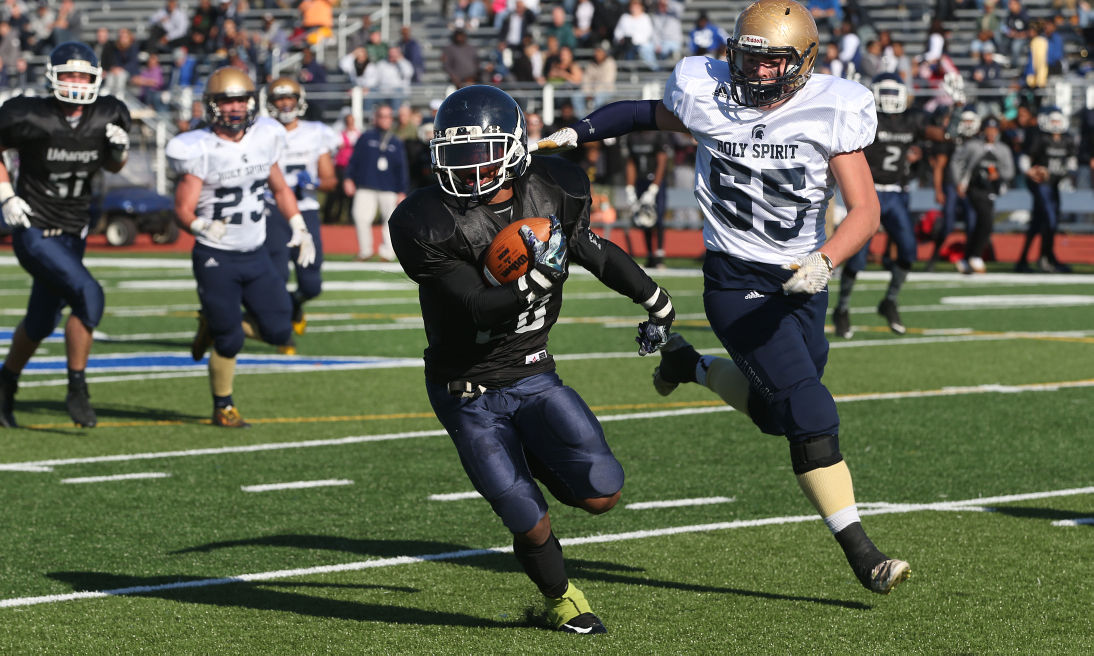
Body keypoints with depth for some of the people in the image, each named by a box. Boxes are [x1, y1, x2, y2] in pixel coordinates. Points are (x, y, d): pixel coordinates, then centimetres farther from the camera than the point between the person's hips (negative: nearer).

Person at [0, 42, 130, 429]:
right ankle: (77, 391, -11)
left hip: (73, 234, 6)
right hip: (34, 232, -6)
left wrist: (119, 150, -9)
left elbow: (113, 167, 13)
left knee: (41, 323, 16)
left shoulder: (107, 117, -4)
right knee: (88, 295, -23)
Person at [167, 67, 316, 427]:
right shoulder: (200, 150, -14)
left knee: (278, 331, 2)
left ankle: (216, 324, 27)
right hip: (216, 258, -5)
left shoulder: (263, 138, 2)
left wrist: (300, 229, 11)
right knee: (229, 343, -3)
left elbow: (280, 188, 18)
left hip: (256, 255, 5)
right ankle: (223, 408, 19)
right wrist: (202, 226, -37)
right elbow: (184, 208, -16)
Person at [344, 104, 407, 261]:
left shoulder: (397, 143, 10)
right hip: (366, 187, -1)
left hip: (389, 189, 1)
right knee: (361, 217, -10)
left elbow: (402, 169, 10)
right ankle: (365, 250, 4)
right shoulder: (366, 137, 7)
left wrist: (402, 192, 4)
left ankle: (387, 252, 10)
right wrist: (349, 179, -3)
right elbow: (354, 159, 6)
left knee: (390, 220, -1)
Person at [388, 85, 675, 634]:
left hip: (533, 377, 4)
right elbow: (477, 307, -27)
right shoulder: (429, 223, -22)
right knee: (531, 526, -5)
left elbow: (592, 251, 13)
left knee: (601, 494, -10)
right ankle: (561, 599, 29)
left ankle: (532, 460, 23)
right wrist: (538, 276, -40)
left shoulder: (552, 192, -6)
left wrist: (656, 305, 22)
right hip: (470, 395, -4)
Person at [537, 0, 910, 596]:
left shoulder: (831, 112, -10)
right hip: (736, 283, -3)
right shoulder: (708, 98, -9)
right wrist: (576, 134, 5)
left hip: (801, 284, 3)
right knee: (813, 418, -13)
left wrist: (824, 262, -29)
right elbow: (648, 114, 13)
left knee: (775, 414, 16)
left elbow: (865, 211, -13)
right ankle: (861, 556, -6)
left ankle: (690, 367, 42)